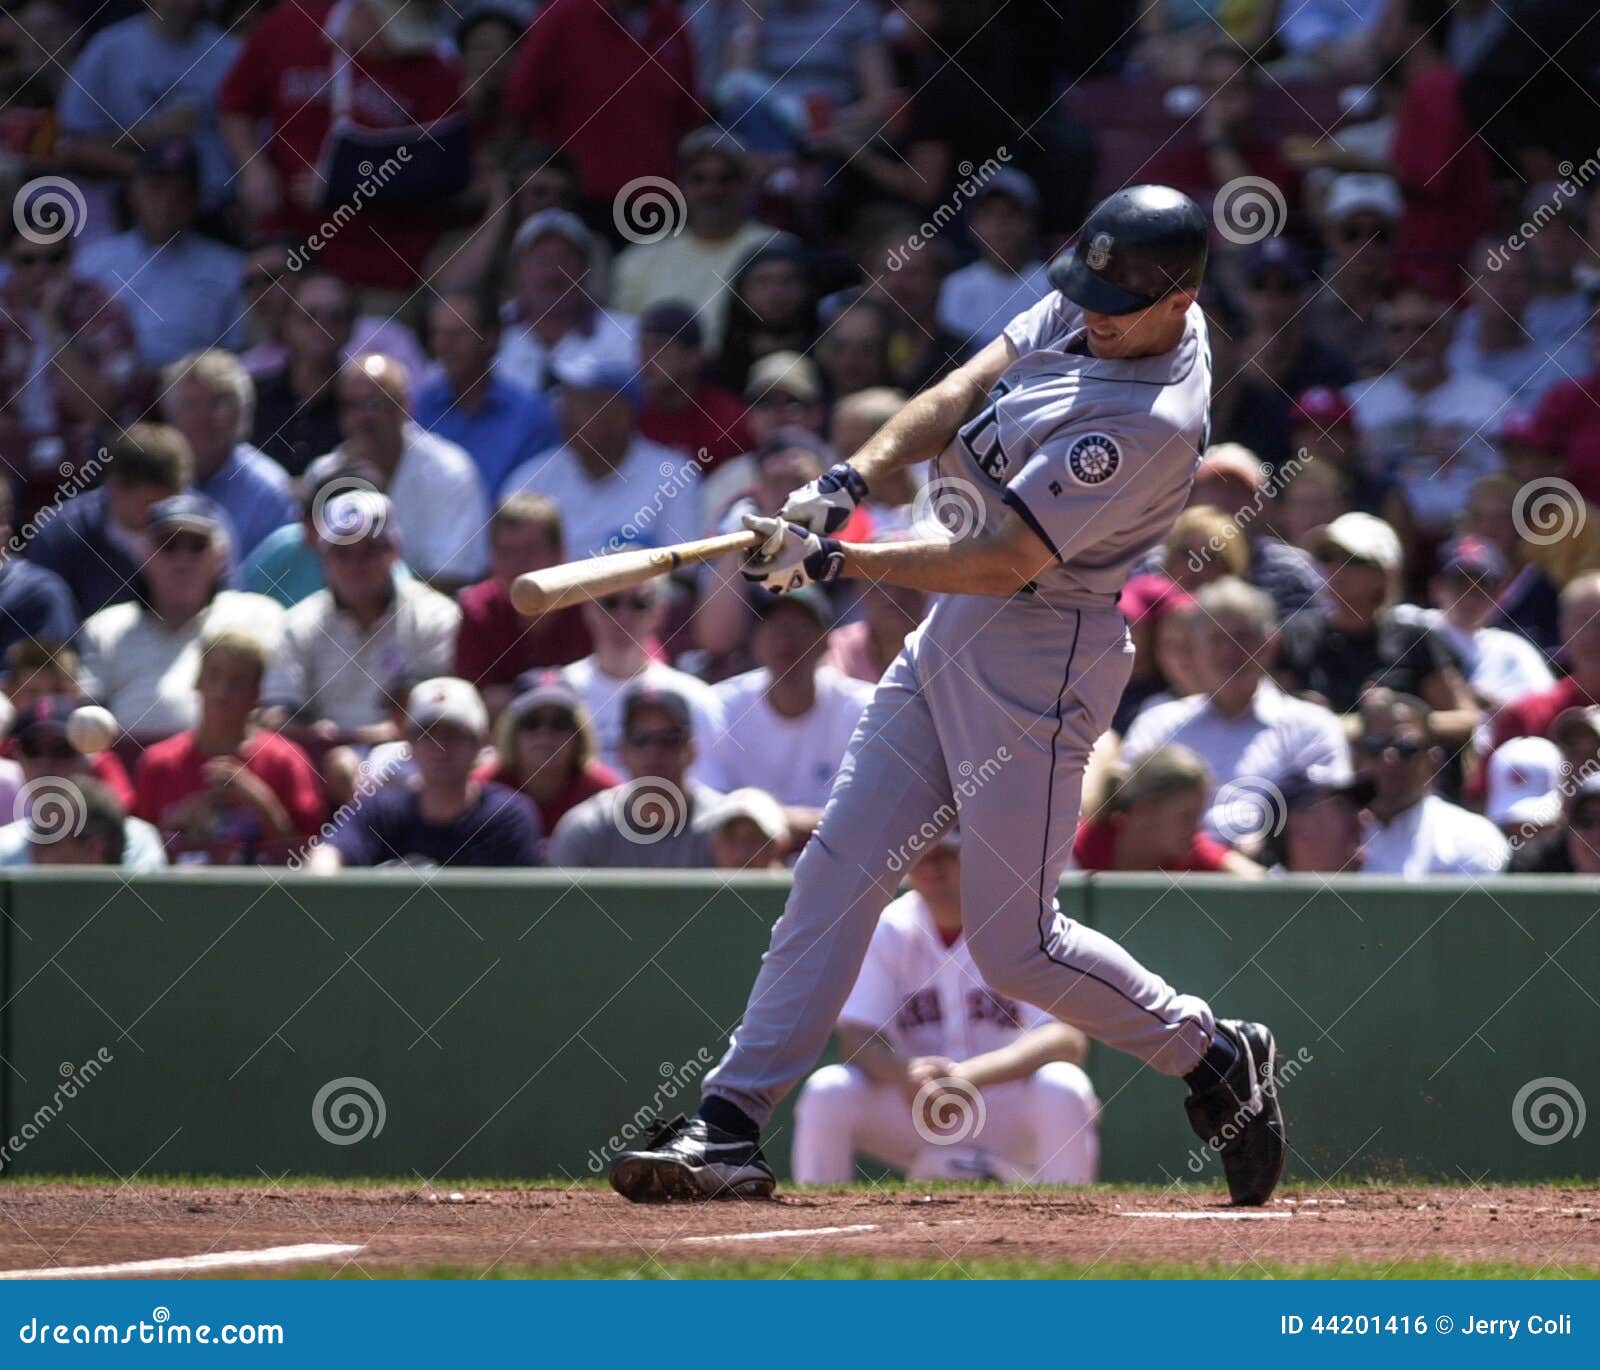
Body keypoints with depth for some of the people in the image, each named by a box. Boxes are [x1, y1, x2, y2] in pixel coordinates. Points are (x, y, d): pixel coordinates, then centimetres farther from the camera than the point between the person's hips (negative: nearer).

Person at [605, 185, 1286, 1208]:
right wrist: (851, 480, -19)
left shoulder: (1156, 423, -26)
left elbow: (1004, 562, -26)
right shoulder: (1092, 309, 0)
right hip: (955, 631, 9)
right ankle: (730, 1123, 4)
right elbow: (966, 393, -3)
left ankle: (1214, 1056, 19)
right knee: (839, 866, 4)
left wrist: (834, 561, -24)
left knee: (1015, 943, -4)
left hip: (1043, 654, -9)